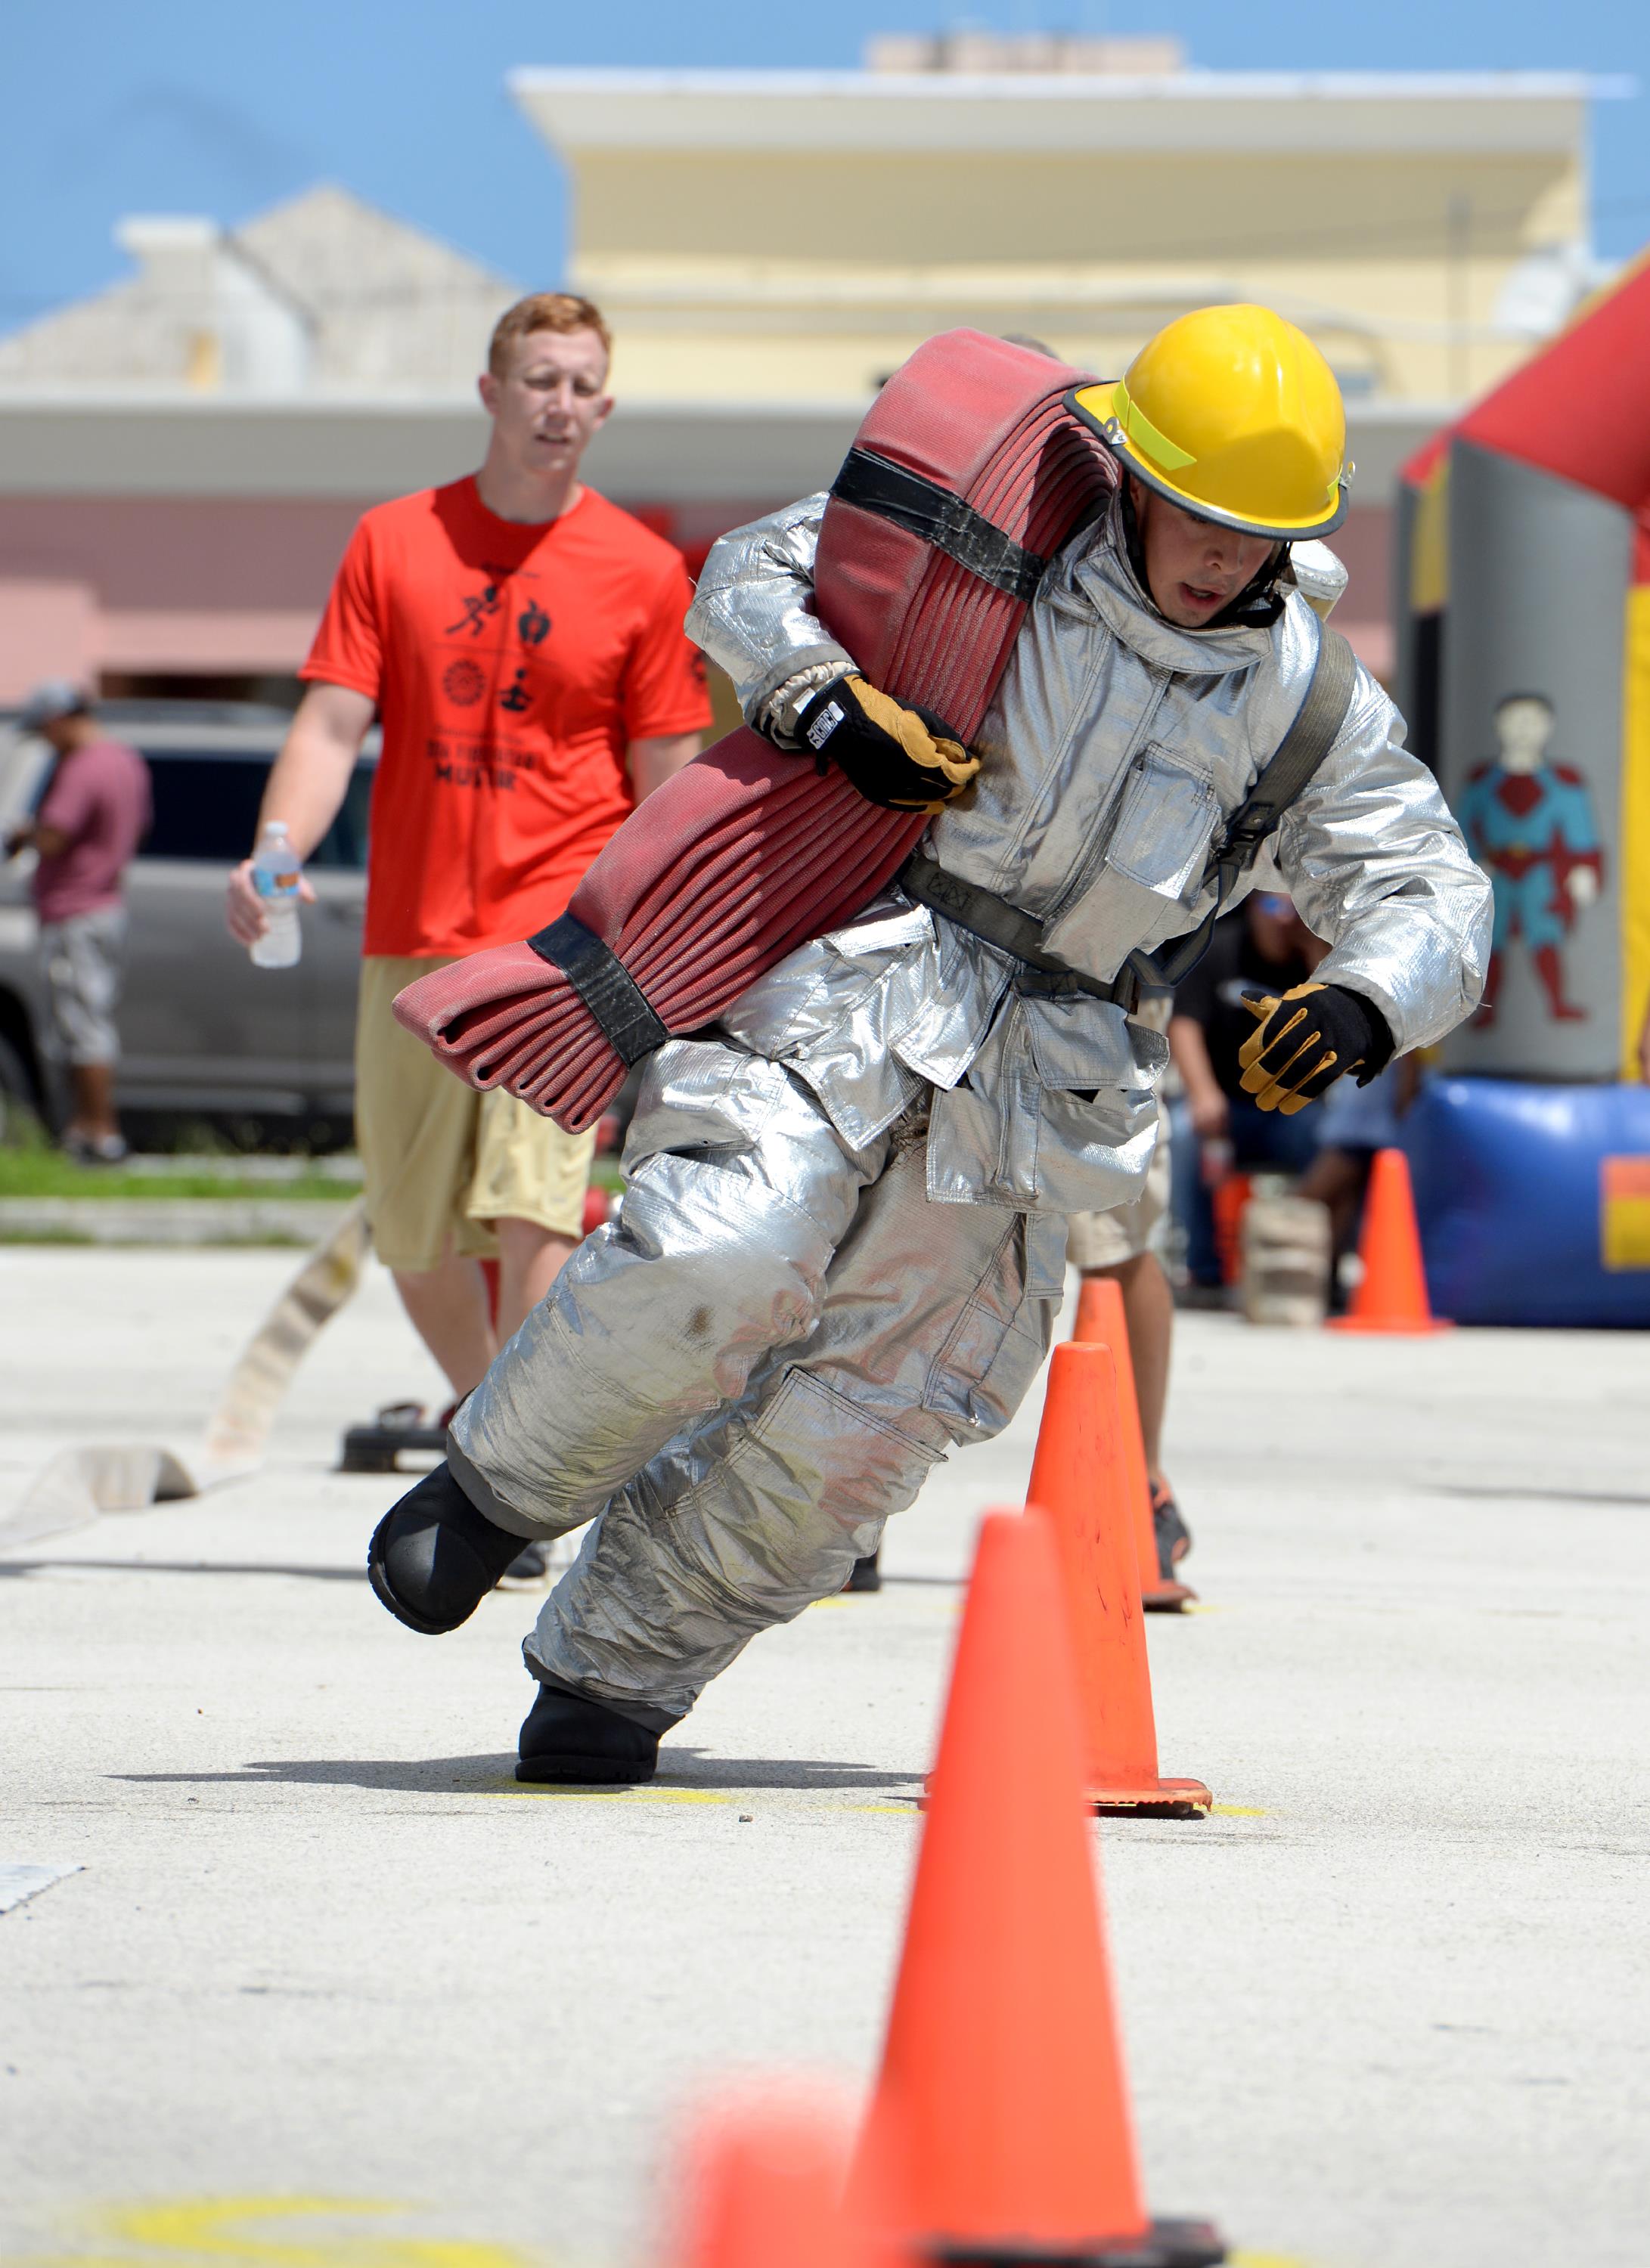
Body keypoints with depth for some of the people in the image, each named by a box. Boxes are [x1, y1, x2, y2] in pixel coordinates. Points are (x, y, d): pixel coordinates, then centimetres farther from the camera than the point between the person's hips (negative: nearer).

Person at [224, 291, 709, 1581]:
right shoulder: (396, 543, 8)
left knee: (536, 1206, -18)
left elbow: (669, 780, 5)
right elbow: (333, 724, 3)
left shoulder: (640, 570, 4)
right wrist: (277, 853, -14)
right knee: (415, 1239, 8)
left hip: (568, 939, -3)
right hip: (412, 940, 3)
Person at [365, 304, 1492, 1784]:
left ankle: (615, 1674, 19)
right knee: (719, 1262, -27)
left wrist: (1362, 1007, -13)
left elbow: (1433, 892, 10)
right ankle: (498, 1485, -1)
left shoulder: (1311, 704, 9)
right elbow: (751, 575, 7)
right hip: (859, 987, -3)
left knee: (851, 1437, 0)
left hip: (1031, 1089, 3)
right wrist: (824, 696, -14)